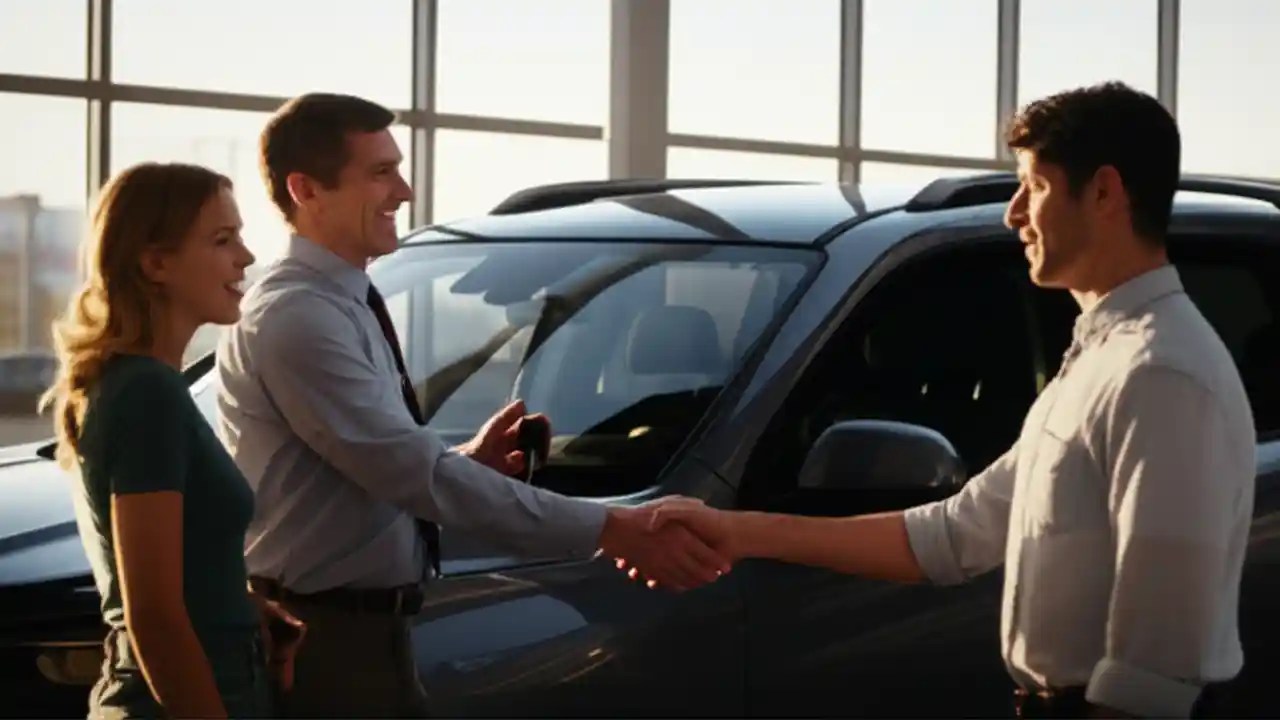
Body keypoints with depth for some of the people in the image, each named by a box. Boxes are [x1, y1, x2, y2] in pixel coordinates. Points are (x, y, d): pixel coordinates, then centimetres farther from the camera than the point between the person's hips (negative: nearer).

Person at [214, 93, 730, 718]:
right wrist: (607, 529, -27)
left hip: (359, 630, 9)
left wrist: (467, 460, 0)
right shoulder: (297, 317, -20)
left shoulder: (342, 306, 11)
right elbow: (418, 475, -26)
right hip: (320, 642, -9)